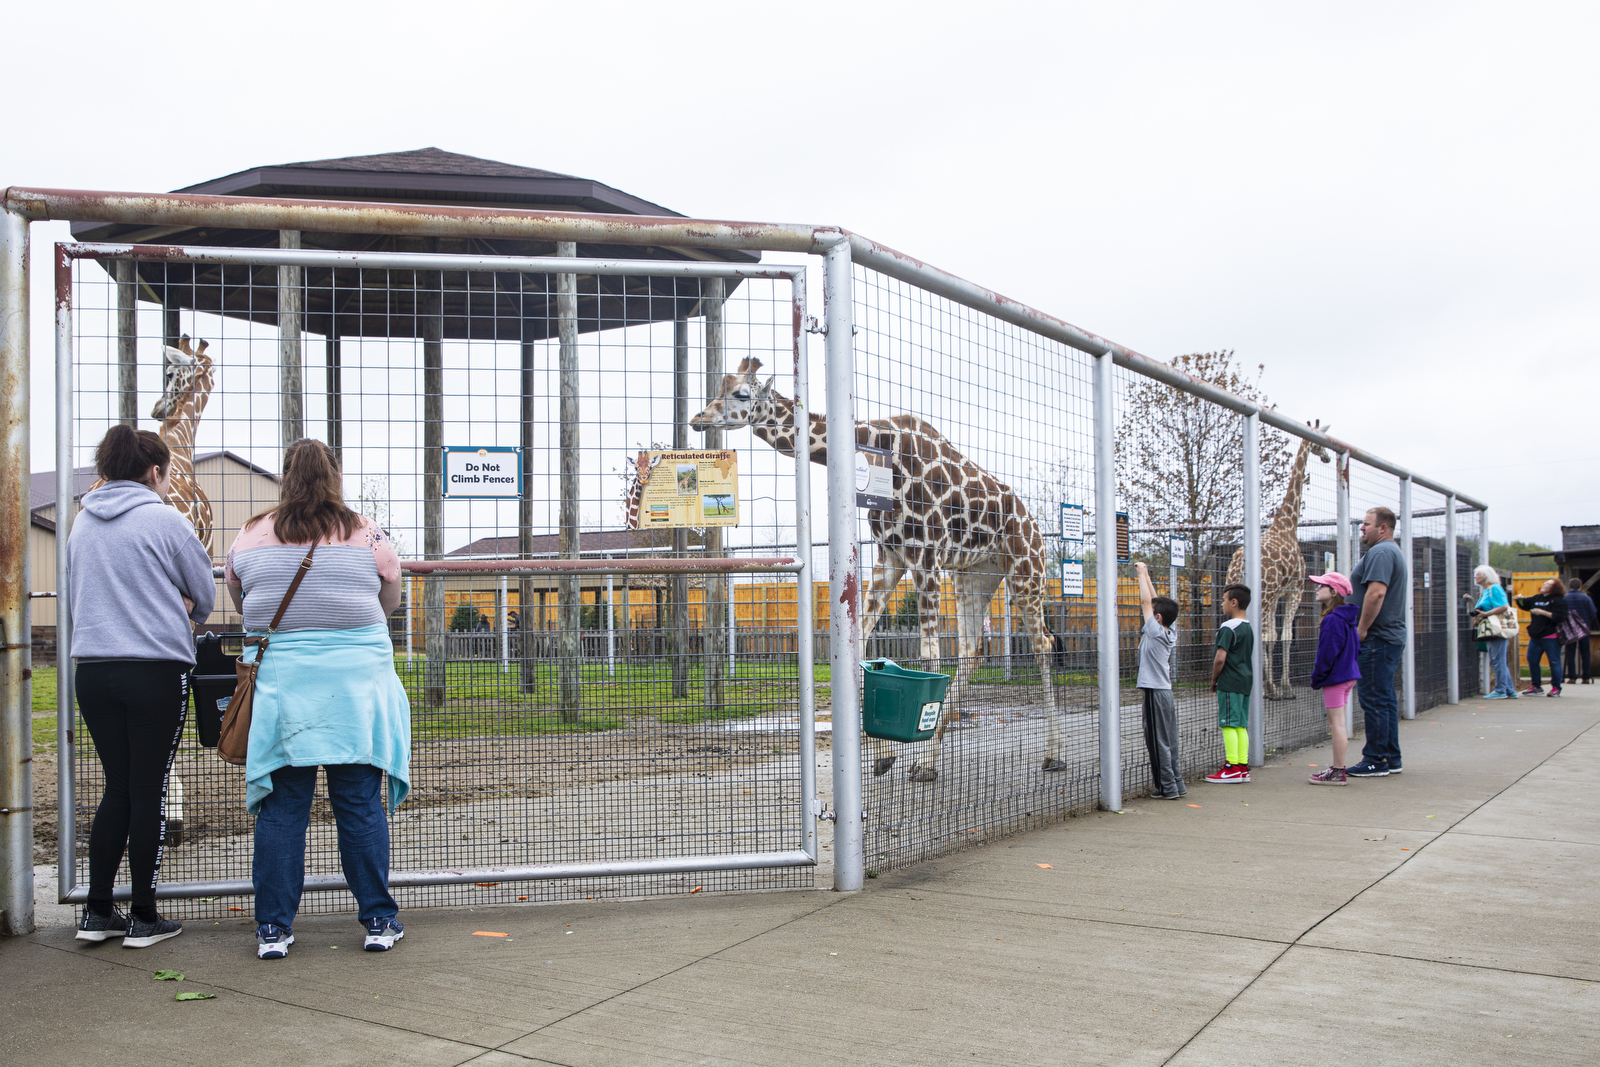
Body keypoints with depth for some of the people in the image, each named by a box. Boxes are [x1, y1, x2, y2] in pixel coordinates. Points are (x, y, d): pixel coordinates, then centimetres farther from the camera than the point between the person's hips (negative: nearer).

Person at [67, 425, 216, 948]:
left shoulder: (81, 524, 10)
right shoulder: (165, 521, -7)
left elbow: (72, 596, 22)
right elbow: (204, 595, 5)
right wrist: (181, 617, 24)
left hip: (92, 668, 5)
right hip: (157, 671, -5)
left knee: (118, 787, 14)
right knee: (149, 791, 3)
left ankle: (97, 911, 16)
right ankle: (143, 918, 10)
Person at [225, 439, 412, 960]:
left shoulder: (251, 537, 3)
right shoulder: (366, 534, -1)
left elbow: (238, 601, 17)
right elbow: (389, 602, 12)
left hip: (279, 682, 1)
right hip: (355, 682, -1)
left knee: (280, 807, 8)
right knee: (360, 804, 6)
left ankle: (273, 928, 12)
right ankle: (379, 921, 13)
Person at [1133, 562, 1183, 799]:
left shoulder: (1156, 632, -13)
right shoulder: (1170, 634, 8)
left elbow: (1146, 601, -12)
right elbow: (1154, 602, 15)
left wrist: (1142, 573, -3)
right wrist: (1145, 575, 17)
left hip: (1155, 693, -9)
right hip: (1166, 691, 9)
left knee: (1159, 742, -3)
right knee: (1169, 742, 13)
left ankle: (1168, 788, -1)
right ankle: (1177, 784, 18)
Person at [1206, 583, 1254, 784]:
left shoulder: (1228, 628, -13)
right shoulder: (1248, 628, 15)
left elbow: (1220, 658, -19)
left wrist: (1214, 680, -4)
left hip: (1230, 683, -9)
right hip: (1245, 681, 9)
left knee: (1229, 724, -7)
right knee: (1241, 725, 9)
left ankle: (1232, 769, -7)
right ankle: (1243, 767, 10)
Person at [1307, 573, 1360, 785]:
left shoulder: (1332, 620, -19)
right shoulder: (1347, 618, 12)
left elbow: (1327, 654, -20)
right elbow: (1356, 649, 19)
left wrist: (1316, 677, -10)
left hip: (1335, 677, -10)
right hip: (1347, 675, 10)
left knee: (1336, 722, -5)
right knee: (1336, 723, 16)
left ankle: (1338, 773, -2)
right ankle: (1337, 767, 23)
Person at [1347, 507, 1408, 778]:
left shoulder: (1380, 552, -15)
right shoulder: (1394, 552, 21)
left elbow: (1376, 592, -26)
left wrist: (1361, 629, -20)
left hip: (1376, 638, -11)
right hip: (1392, 635, 11)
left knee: (1374, 700, -7)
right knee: (1386, 699, 13)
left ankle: (1376, 761, -3)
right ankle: (1391, 759, 18)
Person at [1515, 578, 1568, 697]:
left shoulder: (1558, 600, -7)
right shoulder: (1537, 598, 13)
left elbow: (1560, 617, -18)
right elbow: (1524, 605, 26)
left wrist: (1543, 612, -20)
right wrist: (1520, 599, 4)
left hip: (1550, 637, -7)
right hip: (1535, 637, 7)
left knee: (1554, 662, -1)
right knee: (1532, 660, 8)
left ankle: (1556, 688, 7)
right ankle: (1536, 686, 18)